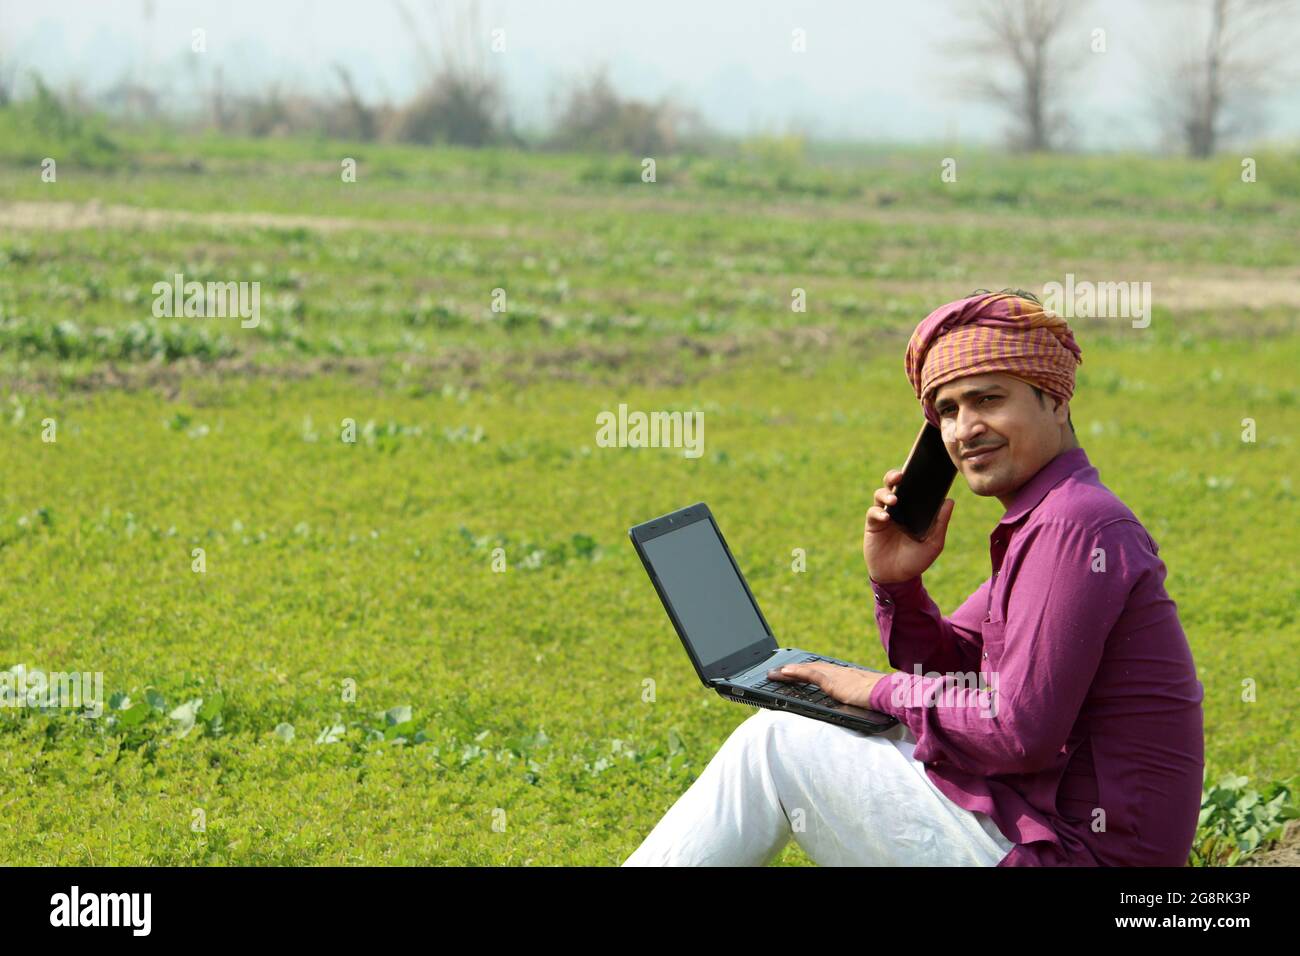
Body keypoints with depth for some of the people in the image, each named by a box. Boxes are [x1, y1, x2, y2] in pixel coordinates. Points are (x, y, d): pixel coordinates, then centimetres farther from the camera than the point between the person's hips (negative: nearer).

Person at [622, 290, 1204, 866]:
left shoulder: (1072, 526, -18)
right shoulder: (1049, 522, 16)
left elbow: (1020, 732, -23)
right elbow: (948, 671, 19)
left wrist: (884, 691, -8)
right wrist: (896, 582, -1)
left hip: (1068, 853, -10)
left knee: (775, 745, -3)